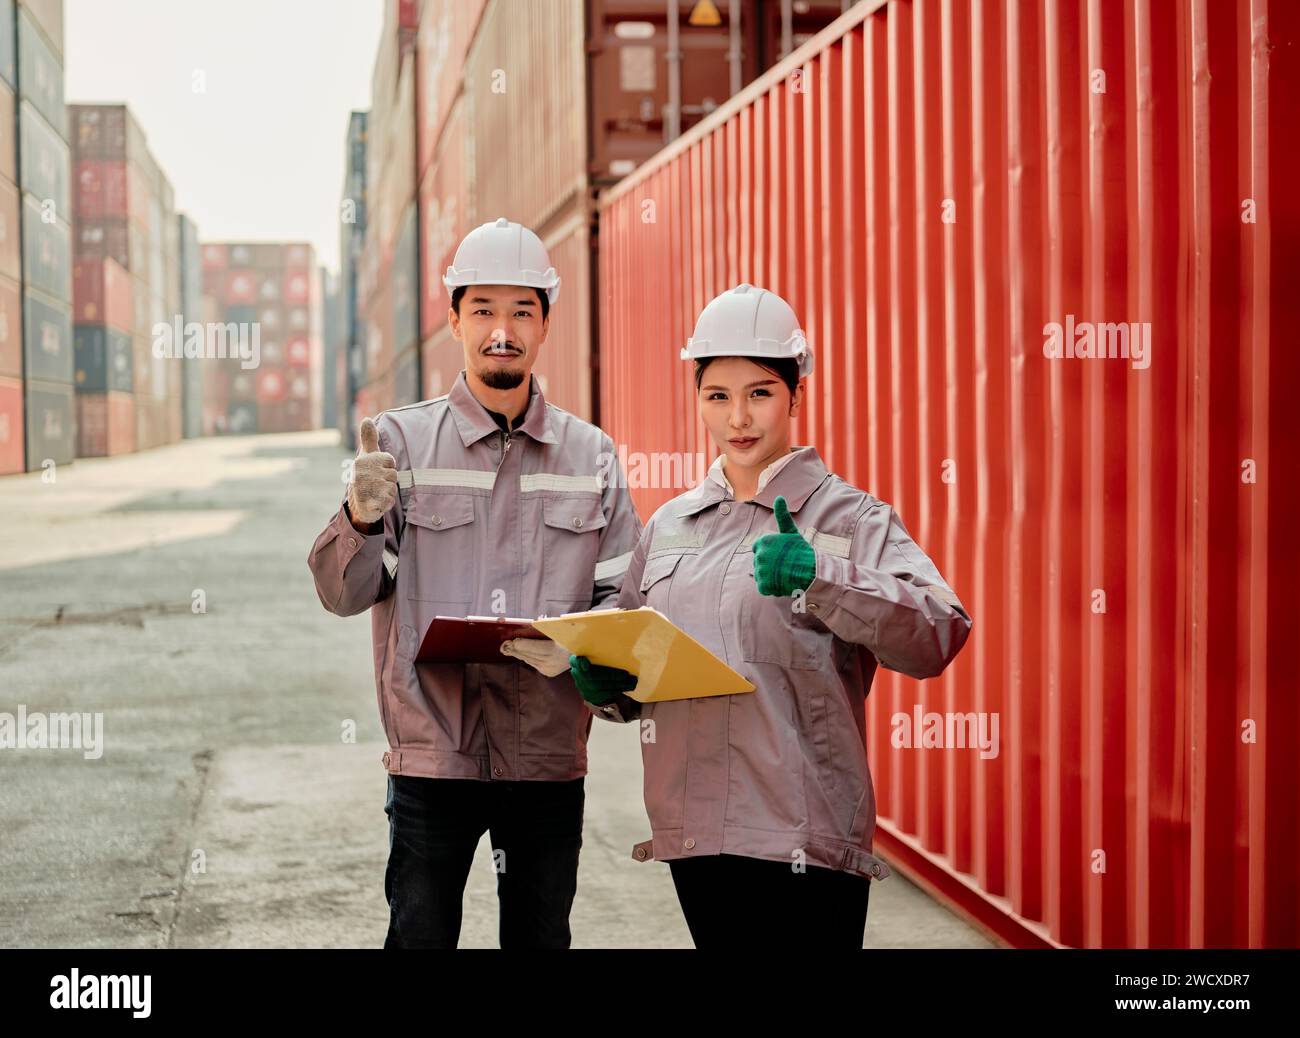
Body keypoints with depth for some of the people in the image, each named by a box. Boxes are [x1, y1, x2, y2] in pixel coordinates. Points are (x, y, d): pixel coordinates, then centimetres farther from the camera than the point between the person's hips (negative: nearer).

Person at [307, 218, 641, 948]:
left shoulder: (589, 455, 7)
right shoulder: (401, 441, 2)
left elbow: (623, 599, 7)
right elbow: (343, 594, -3)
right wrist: (361, 517, -23)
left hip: (549, 755, 2)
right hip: (432, 751, -2)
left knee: (542, 936, 10)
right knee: (419, 934, 0)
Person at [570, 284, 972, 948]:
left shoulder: (851, 519, -1)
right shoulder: (667, 527, 14)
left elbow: (940, 633, -16)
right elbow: (625, 657, 22)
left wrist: (820, 576, -28)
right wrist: (603, 683, 0)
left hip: (805, 839, -5)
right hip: (694, 832, 5)